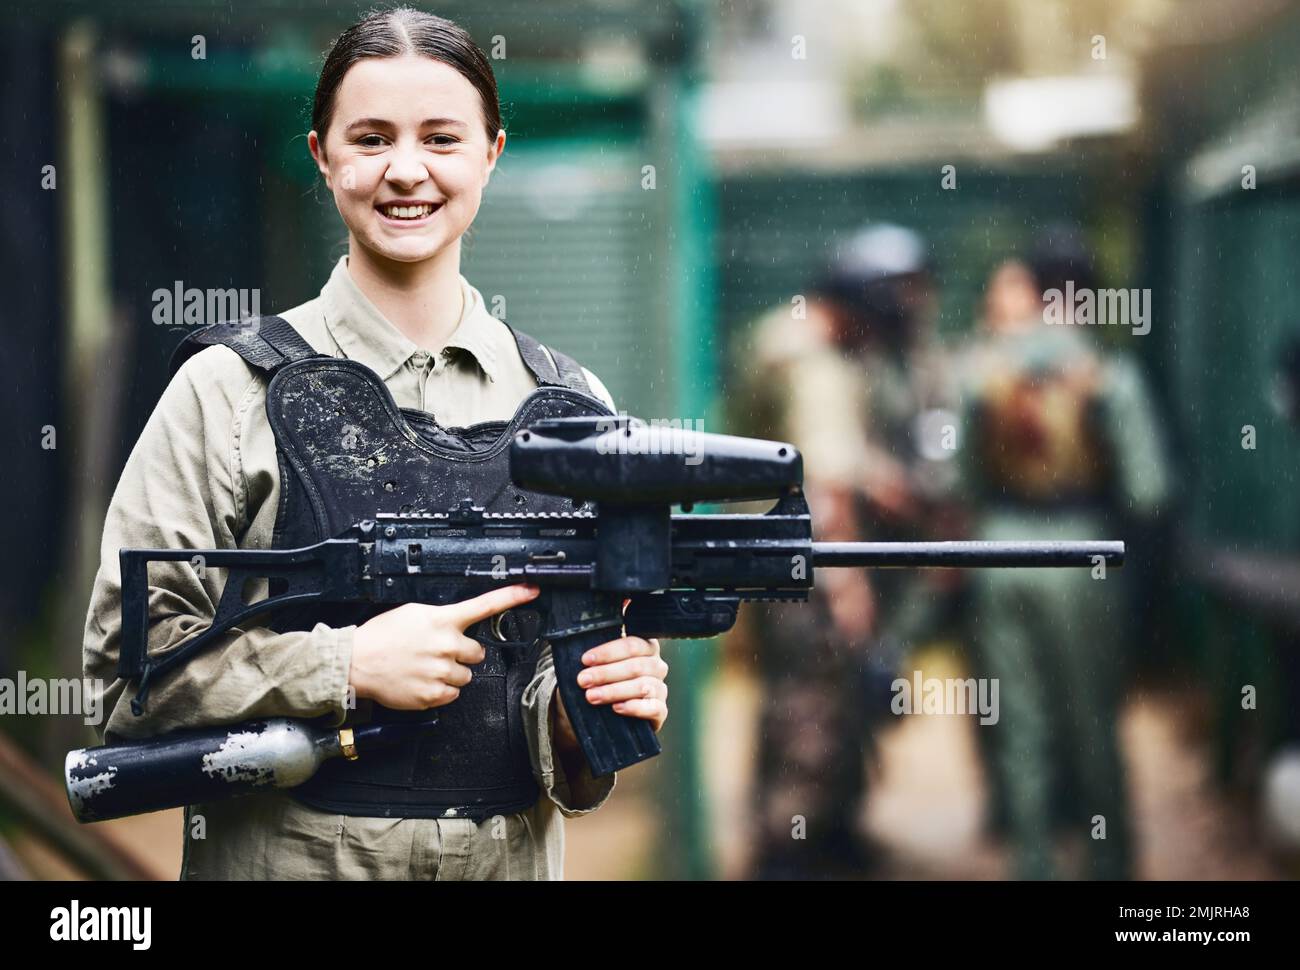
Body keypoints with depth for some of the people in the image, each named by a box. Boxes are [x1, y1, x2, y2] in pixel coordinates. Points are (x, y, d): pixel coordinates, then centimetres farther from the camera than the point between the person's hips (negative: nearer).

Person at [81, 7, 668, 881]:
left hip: (515, 856, 3)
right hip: (289, 854, -3)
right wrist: (348, 665, -20)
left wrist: (582, 717, -13)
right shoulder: (231, 391, -6)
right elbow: (126, 661, -10)